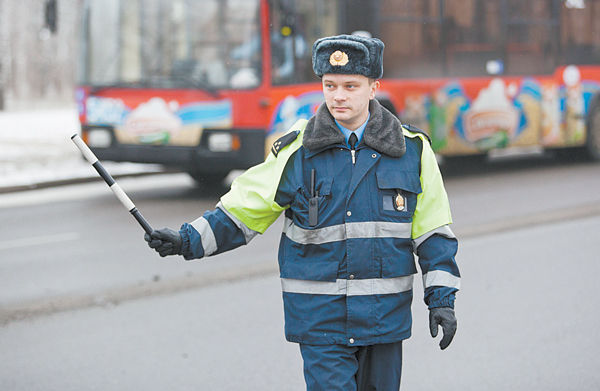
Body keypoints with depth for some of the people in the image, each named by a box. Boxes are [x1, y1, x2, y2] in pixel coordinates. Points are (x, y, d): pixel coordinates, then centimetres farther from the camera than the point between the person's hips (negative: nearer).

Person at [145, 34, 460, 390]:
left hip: (385, 315, 2)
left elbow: (432, 231, 6)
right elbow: (243, 209, 4)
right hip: (320, 314, -2)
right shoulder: (297, 150, -2)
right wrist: (188, 240, -7)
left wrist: (442, 298, 2)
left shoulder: (412, 149, 1)